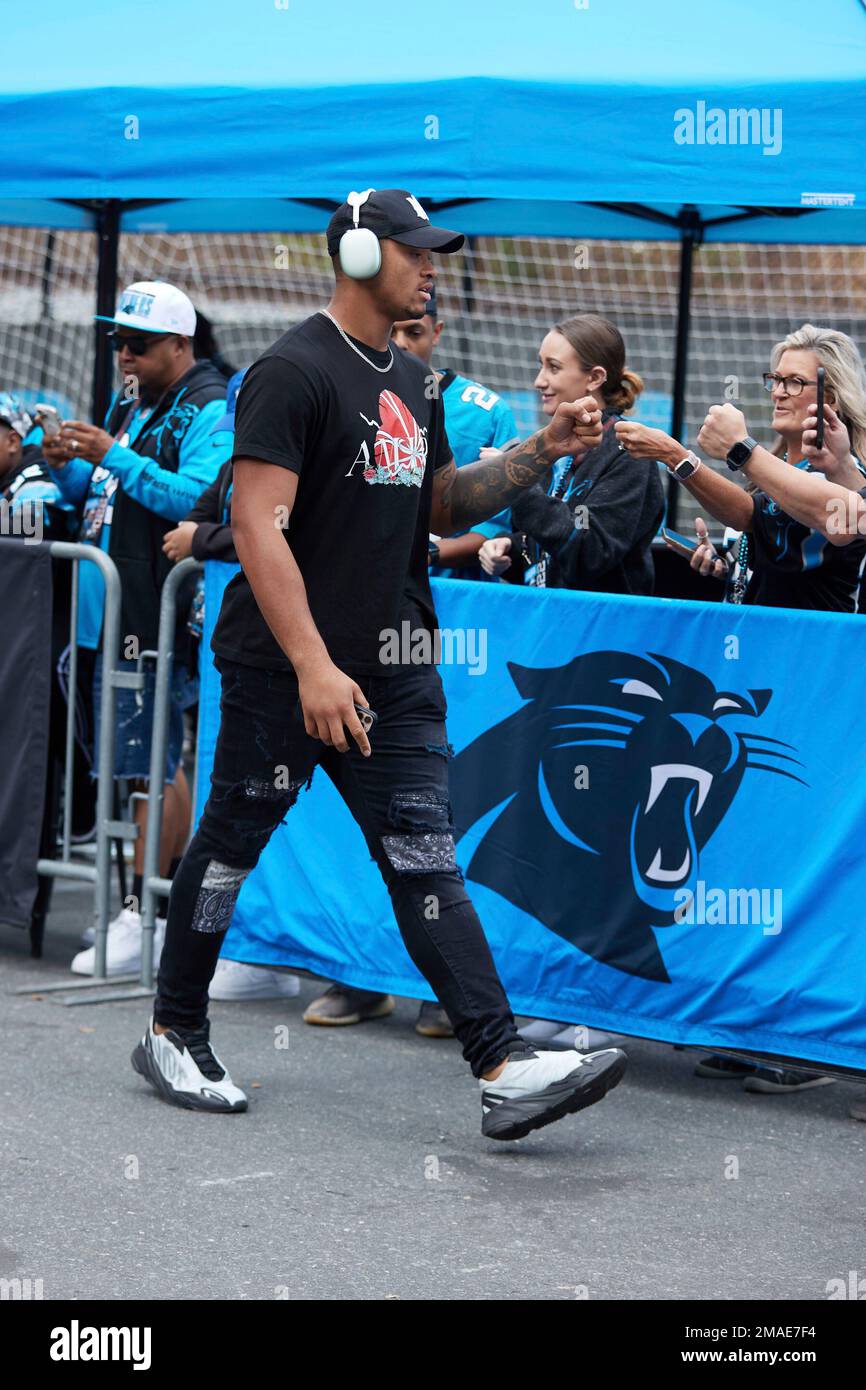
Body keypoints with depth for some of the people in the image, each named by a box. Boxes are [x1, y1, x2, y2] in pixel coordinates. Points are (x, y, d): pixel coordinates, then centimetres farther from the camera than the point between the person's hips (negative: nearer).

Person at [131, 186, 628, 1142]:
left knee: (425, 857, 0)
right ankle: (174, 1036, 23)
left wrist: (539, 454, 10)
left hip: (392, 671, 7)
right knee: (233, 841, 6)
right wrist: (312, 667, -26)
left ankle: (504, 1070, -7)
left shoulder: (411, 384, 16)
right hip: (282, 668, -7)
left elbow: (443, 508, 25)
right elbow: (258, 527, -19)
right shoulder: (294, 372, -11)